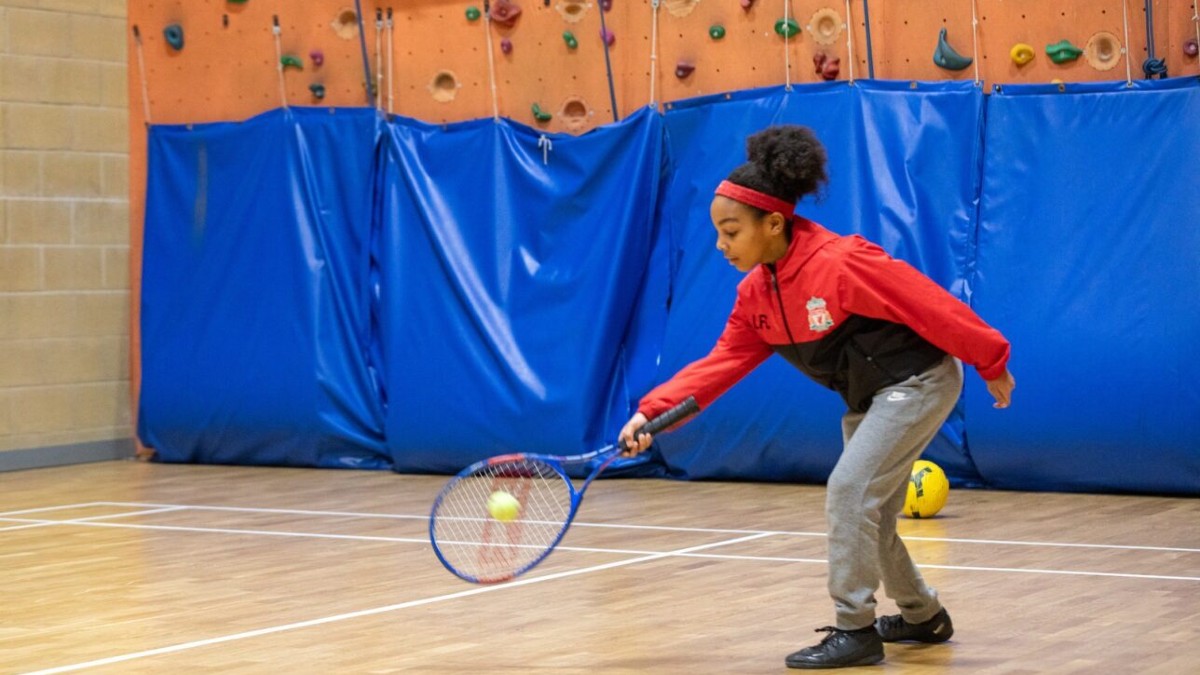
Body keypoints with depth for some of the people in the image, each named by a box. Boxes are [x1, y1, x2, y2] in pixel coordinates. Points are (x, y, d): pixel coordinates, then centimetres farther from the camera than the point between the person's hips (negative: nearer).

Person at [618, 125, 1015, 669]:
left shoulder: (839, 263, -29)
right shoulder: (755, 294, -4)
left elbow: (932, 306, -23)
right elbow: (721, 362, -6)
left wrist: (991, 364, -16)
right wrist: (652, 411, -19)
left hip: (918, 382, -9)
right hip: (866, 399, 9)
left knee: (848, 490, -16)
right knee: (867, 512, 14)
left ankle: (855, 631, -7)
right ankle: (923, 616, 35)